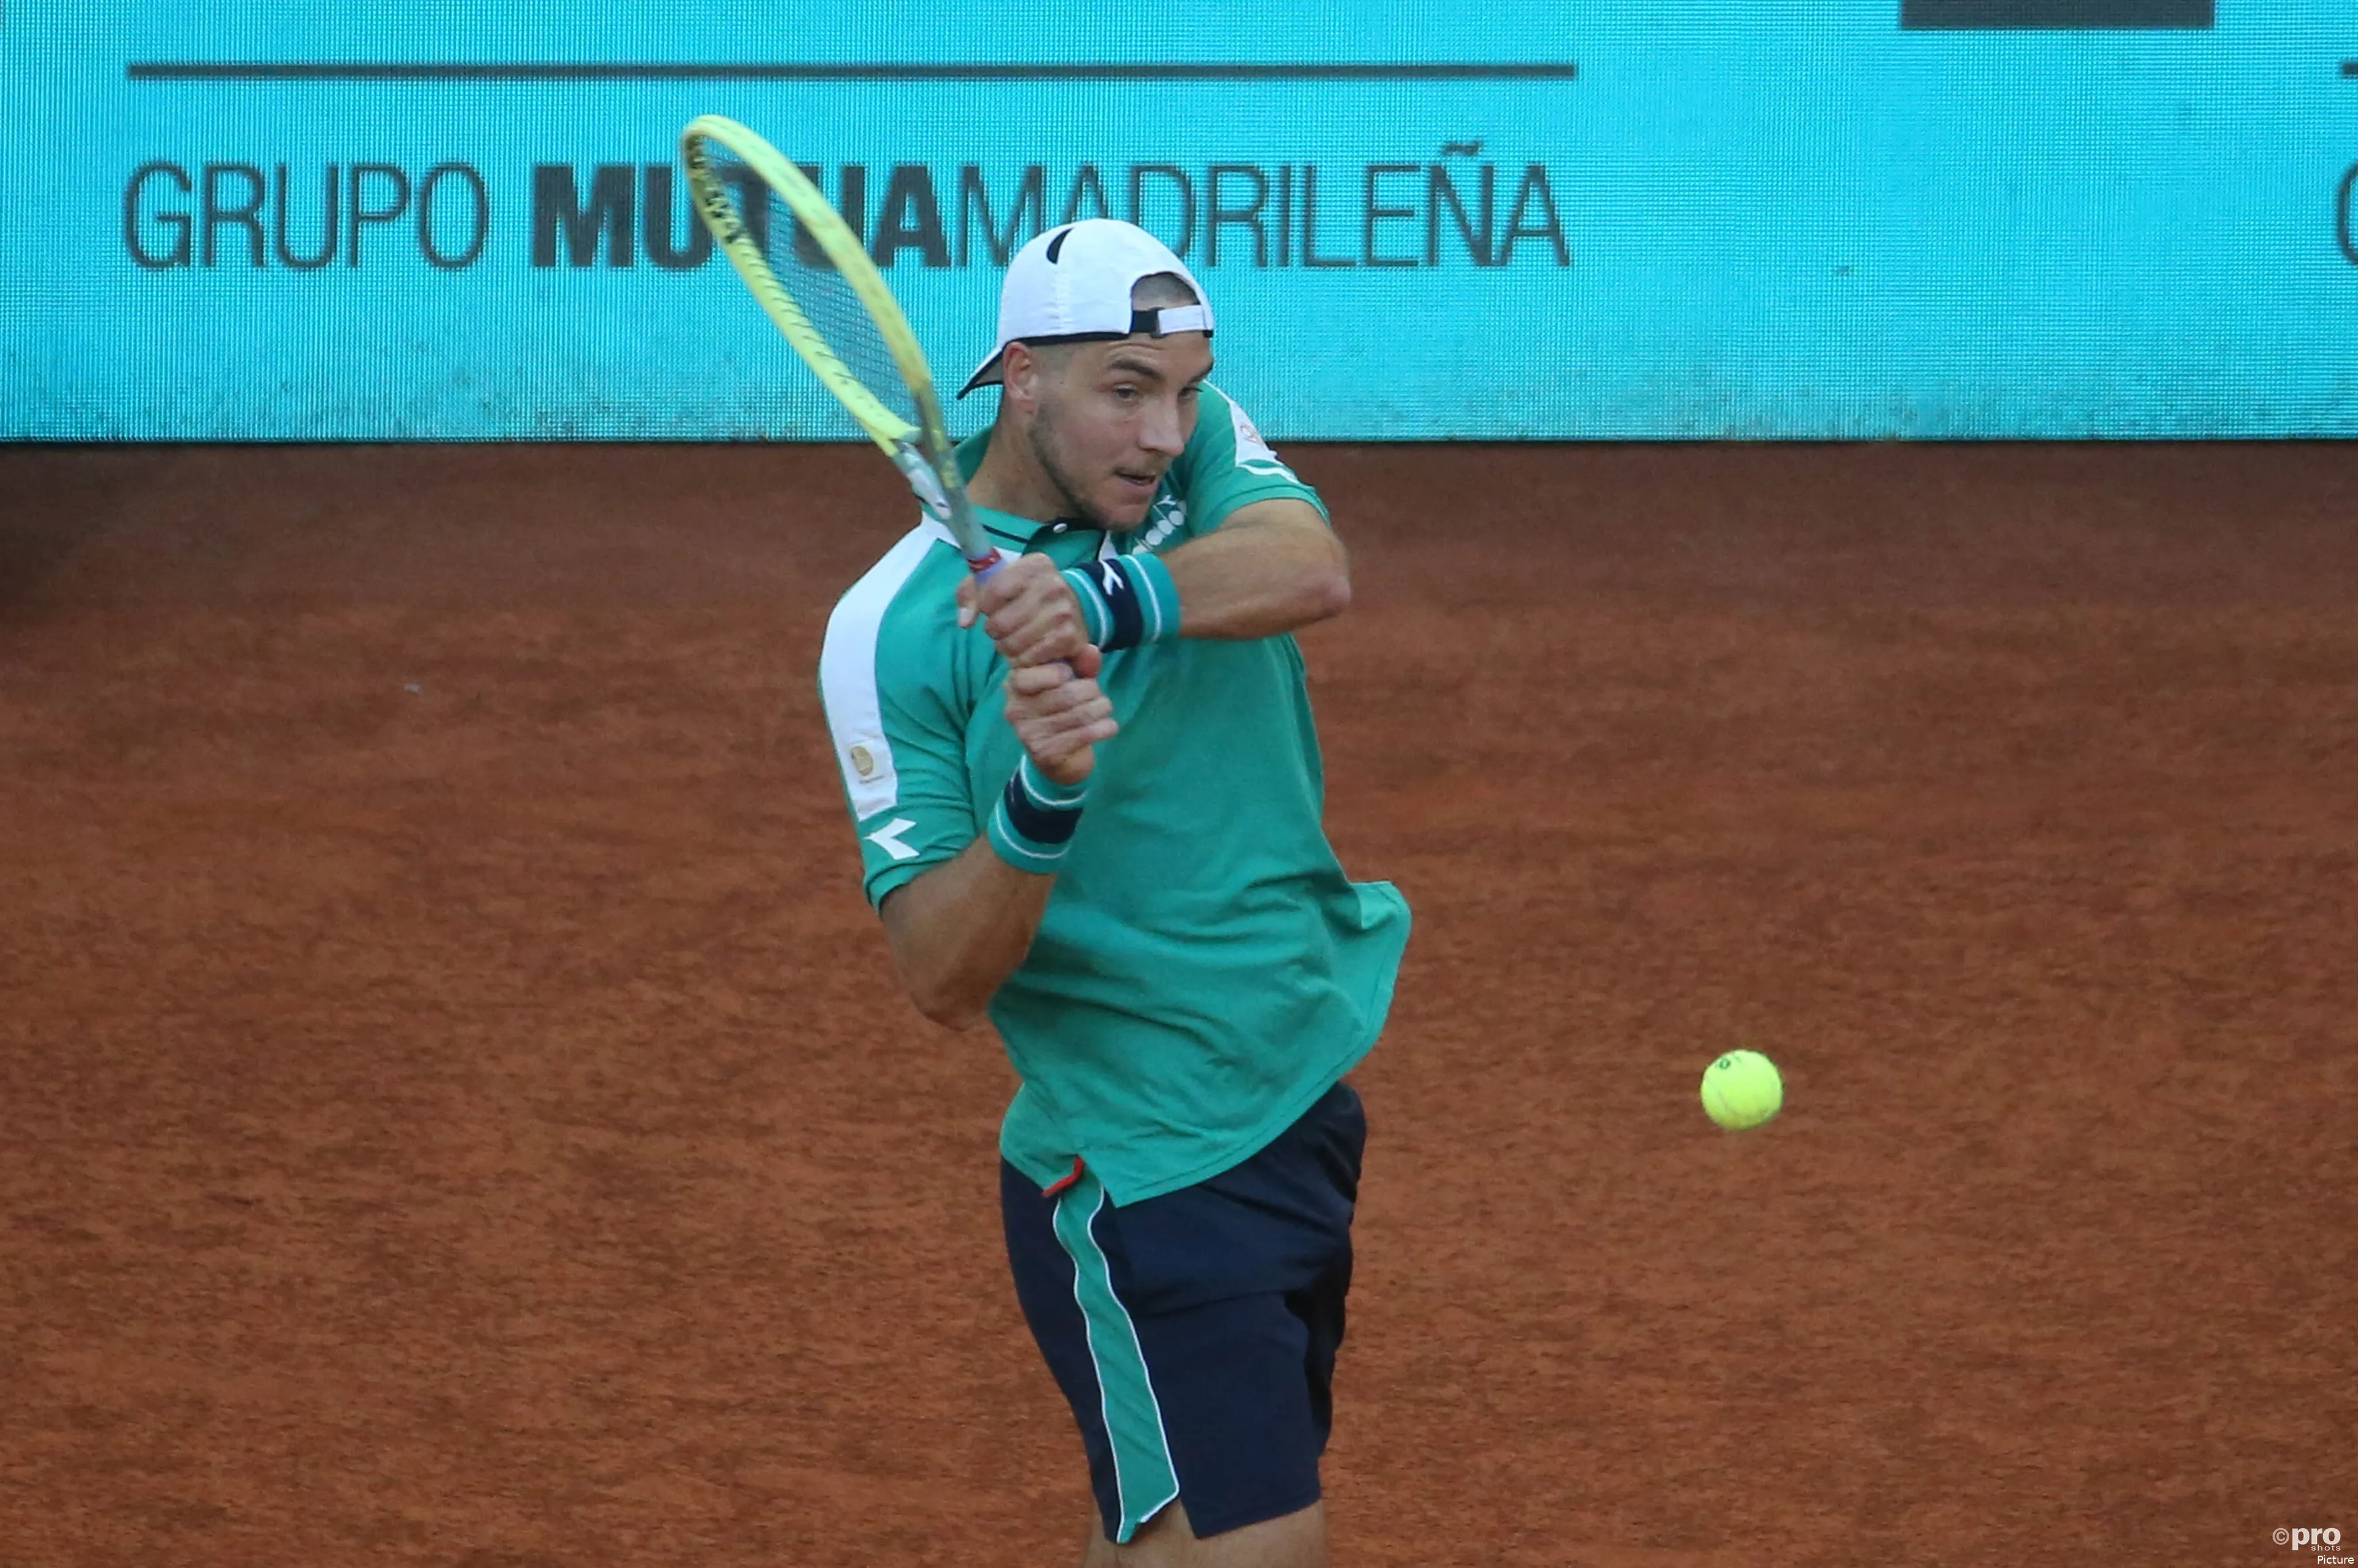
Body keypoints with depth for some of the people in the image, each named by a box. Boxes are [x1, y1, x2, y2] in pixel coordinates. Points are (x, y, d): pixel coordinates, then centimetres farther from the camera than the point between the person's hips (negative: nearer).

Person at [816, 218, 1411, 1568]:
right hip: (1146, 1187, -6)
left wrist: (1110, 597, -39)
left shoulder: (1203, 451, 1)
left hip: (1308, 1103, 6)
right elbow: (944, 978, -17)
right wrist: (1040, 803, -34)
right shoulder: (894, 632, -13)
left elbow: (1313, 570, -23)